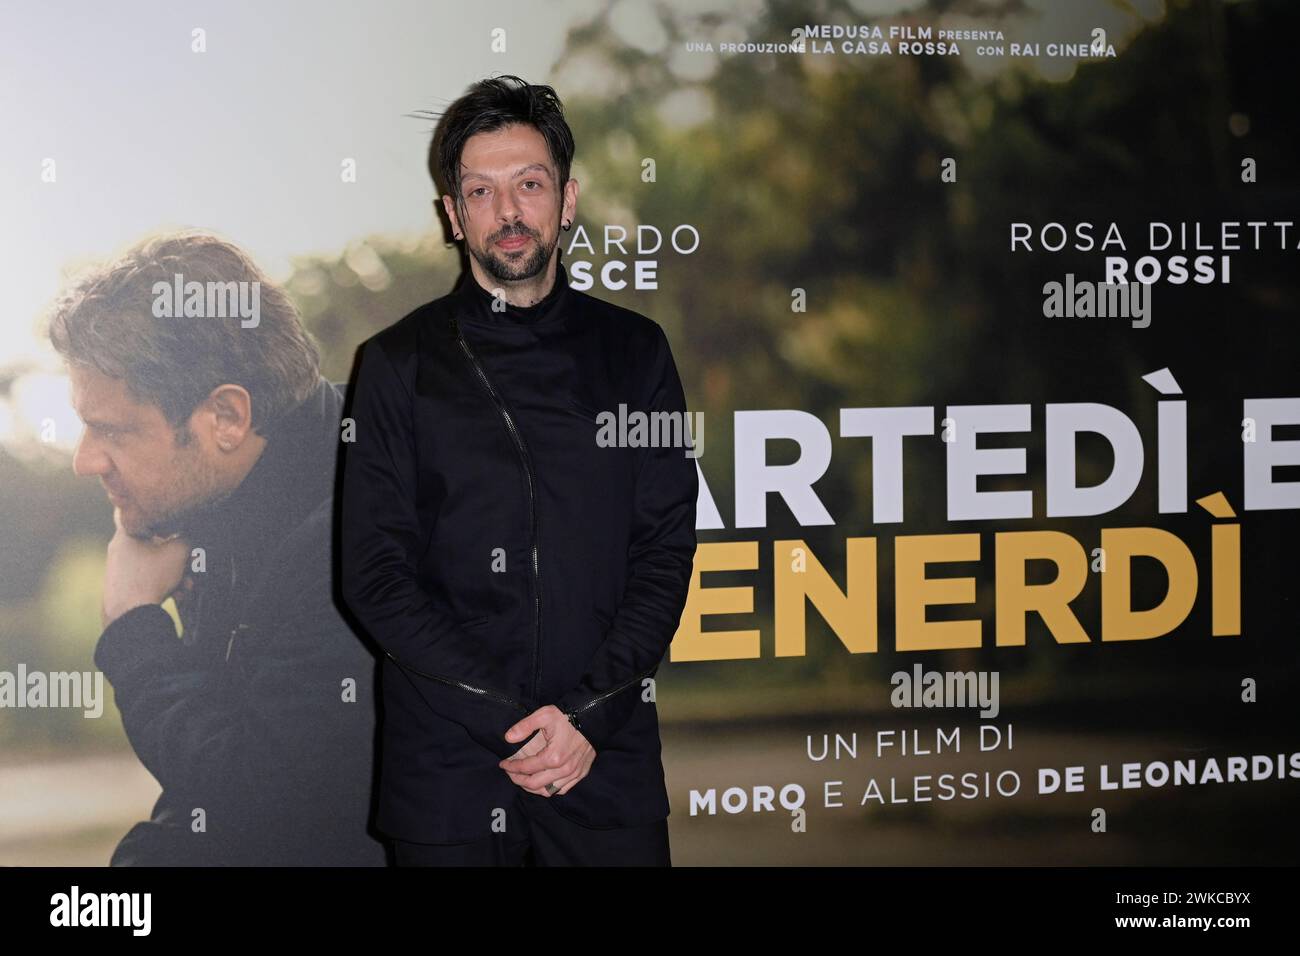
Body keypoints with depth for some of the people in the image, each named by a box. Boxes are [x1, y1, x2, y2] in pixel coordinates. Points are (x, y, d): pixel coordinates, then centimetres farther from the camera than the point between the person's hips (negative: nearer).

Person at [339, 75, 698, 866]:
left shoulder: (633, 352, 7)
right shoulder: (401, 363, 3)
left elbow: (667, 550, 3)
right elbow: (375, 576, -2)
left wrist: (585, 717, -10)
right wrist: (513, 720, -12)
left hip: (606, 755, 1)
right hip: (447, 763, -1)